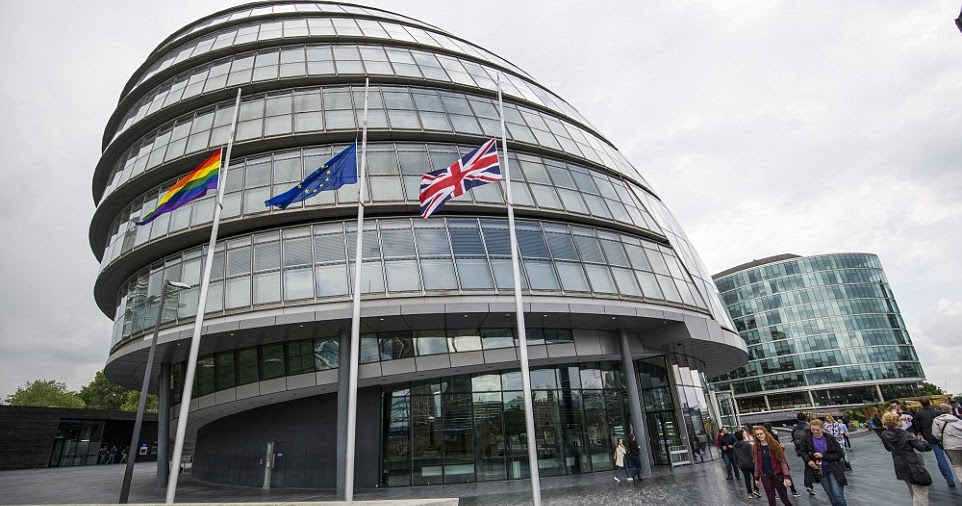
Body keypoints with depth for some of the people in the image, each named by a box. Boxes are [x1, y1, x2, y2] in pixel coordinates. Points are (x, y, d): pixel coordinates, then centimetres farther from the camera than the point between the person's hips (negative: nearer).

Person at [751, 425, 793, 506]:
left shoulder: (774, 444, -10)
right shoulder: (756, 448, 0)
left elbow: (782, 461, -11)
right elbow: (757, 463, 7)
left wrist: (787, 476, -18)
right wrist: (757, 477, 7)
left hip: (777, 474, -2)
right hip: (765, 476, 2)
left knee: (784, 498, 8)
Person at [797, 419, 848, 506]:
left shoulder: (830, 439, -12)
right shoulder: (807, 439, -7)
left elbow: (840, 454, -9)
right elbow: (803, 451, 5)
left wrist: (823, 456, -19)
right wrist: (808, 460, -14)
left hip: (834, 469, -2)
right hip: (820, 470, 2)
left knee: (838, 495, -8)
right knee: (832, 497, 9)